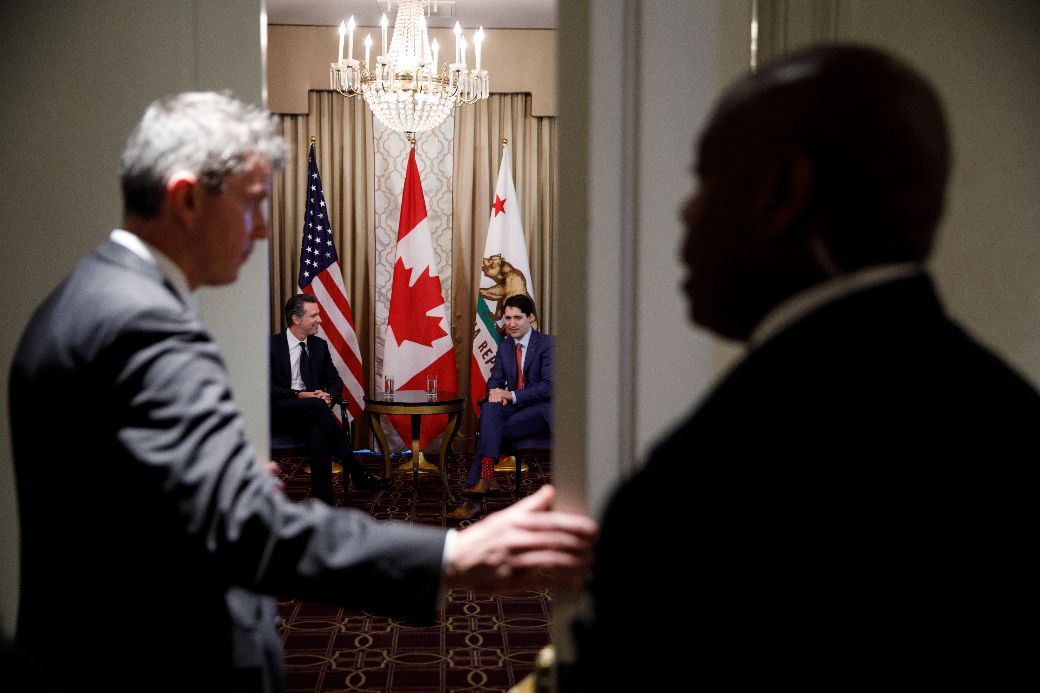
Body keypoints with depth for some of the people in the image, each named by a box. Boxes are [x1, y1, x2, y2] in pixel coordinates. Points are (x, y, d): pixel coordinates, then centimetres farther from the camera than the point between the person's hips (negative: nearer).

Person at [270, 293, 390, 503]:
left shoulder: (319, 345, 14)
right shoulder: (272, 345, -1)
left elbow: (335, 381, 16)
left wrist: (329, 396, -9)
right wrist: (298, 395, -21)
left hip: (310, 412, 4)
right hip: (279, 412, -4)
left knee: (317, 432, -36)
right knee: (316, 405, -36)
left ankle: (323, 501, -39)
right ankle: (356, 472, -35)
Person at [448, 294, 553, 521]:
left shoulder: (547, 344, -6)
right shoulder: (505, 345, 14)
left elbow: (549, 387, -15)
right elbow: (495, 380, 15)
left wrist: (511, 395, -22)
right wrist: (495, 392, -11)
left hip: (541, 410, -5)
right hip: (514, 408, 5)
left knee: (490, 431, -29)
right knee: (489, 408, -29)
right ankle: (486, 477, -39)